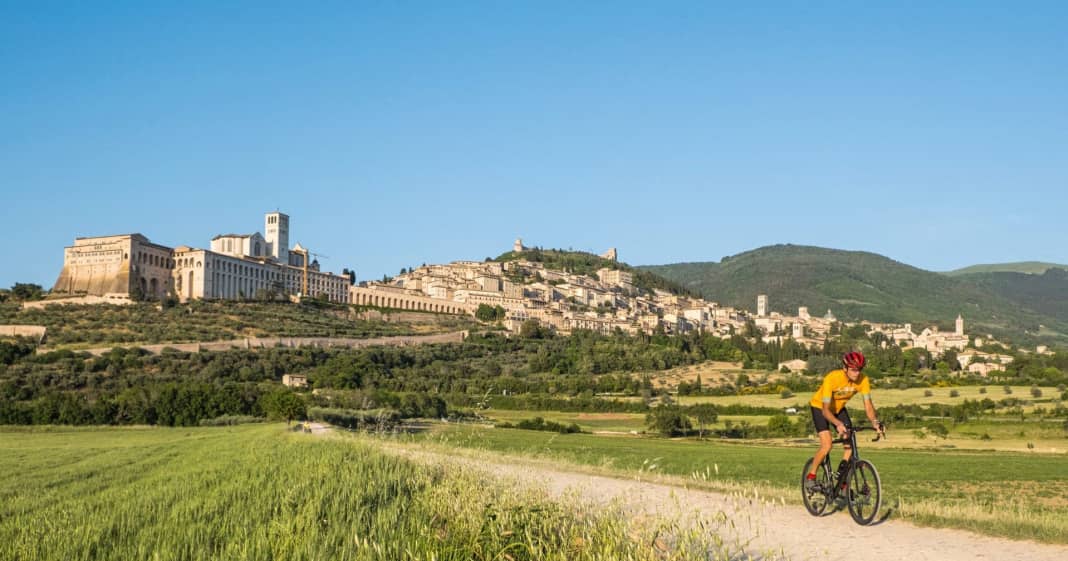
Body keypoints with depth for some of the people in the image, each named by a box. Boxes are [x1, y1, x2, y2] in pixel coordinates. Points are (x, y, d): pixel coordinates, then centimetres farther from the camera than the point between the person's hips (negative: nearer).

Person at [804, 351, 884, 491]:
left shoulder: (863, 380, -25)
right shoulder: (832, 378, -37)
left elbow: (868, 405, -23)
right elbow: (825, 410, -38)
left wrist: (875, 422, -43)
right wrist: (838, 424, -55)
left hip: (839, 408, 5)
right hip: (820, 407, -5)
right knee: (826, 446, -20)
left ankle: (842, 481, 4)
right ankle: (810, 477, 0)